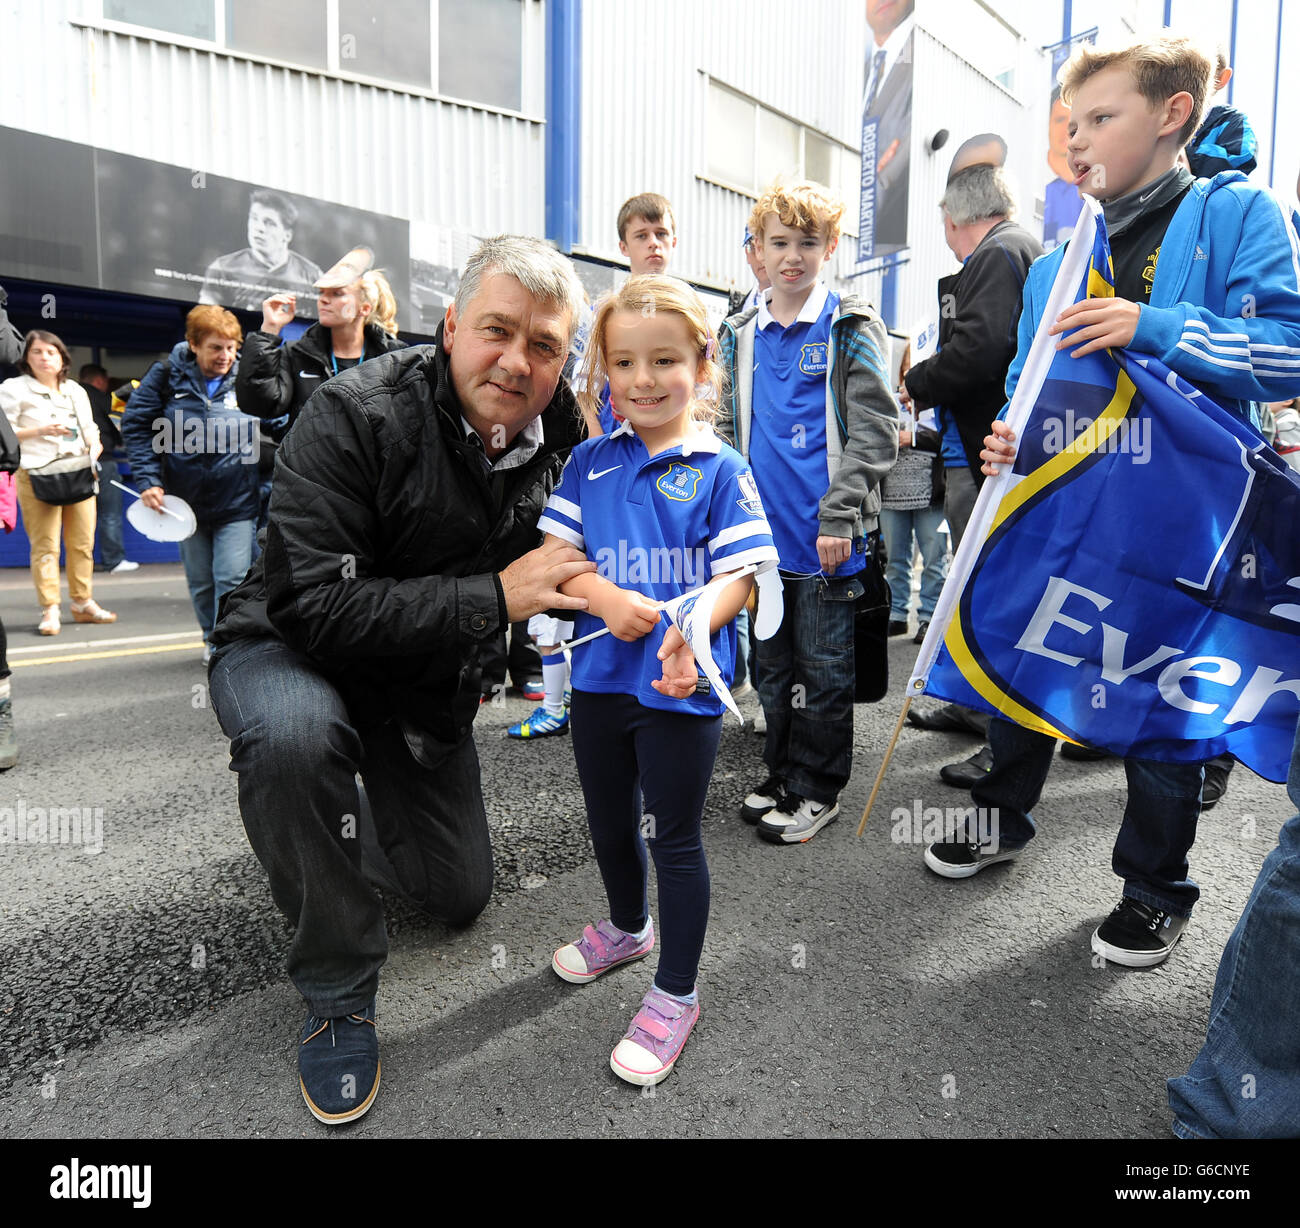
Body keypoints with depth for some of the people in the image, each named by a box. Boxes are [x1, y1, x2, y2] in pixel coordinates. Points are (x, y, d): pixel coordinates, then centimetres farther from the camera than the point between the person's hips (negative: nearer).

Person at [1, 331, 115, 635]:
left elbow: (90, 429, 21)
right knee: (45, 545, -7)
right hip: (37, 476, -4)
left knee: (82, 542, 5)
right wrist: (39, 431, -14)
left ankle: (83, 602, 16)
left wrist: (94, 448, 0)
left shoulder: (76, 390, 18)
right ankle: (49, 610, -3)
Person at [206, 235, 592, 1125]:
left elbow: (559, 571, 5)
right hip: (289, 650, -4)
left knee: (461, 897, 11)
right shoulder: (355, 416, -27)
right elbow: (321, 609, -33)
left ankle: (353, 818, 44)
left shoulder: (561, 442, -10)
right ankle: (337, 996, -15)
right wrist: (492, 596, -37)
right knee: (295, 734, -42)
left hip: (431, 678, 5)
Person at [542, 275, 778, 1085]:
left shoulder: (720, 469, -6)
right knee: (610, 822, 22)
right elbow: (553, 551, 2)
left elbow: (739, 577, -11)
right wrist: (605, 598, -17)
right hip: (600, 674, 5)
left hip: (682, 684, -4)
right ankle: (627, 927, 51)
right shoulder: (592, 462, 4)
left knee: (676, 837, 7)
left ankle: (676, 994, 27)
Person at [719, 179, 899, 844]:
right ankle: (781, 774, 30)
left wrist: (836, 517, -17)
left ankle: (817, 788, 20)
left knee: (822, 666, 5)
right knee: (773, 662, 14)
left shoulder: (852, 328, -3)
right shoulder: (740, 333, 11)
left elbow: (874, 433, -9)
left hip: (826, 535, -5)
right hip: (761, 530, 5)